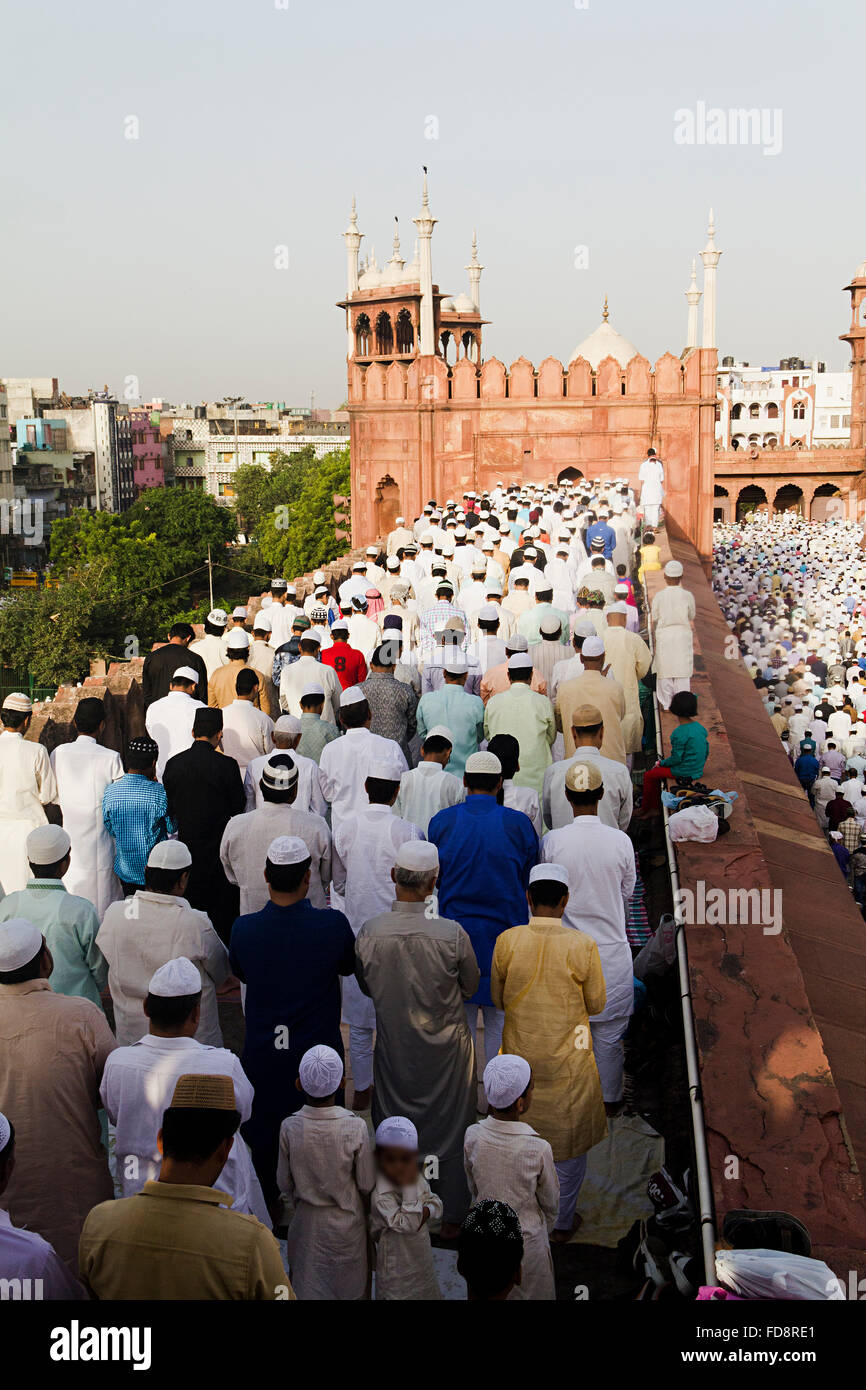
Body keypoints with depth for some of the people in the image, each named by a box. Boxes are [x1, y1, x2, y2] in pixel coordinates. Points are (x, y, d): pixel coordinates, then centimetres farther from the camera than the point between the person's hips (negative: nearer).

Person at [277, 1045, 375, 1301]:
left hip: (307, 1221, 1)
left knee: (309, 1286, 22)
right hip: (347, 1222, -1)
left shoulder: (289, 1128, -23)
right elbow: (366, 1185, -13)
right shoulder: (356, 1128, -26)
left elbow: (284, 1184, -8)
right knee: (349, 1289, 23)